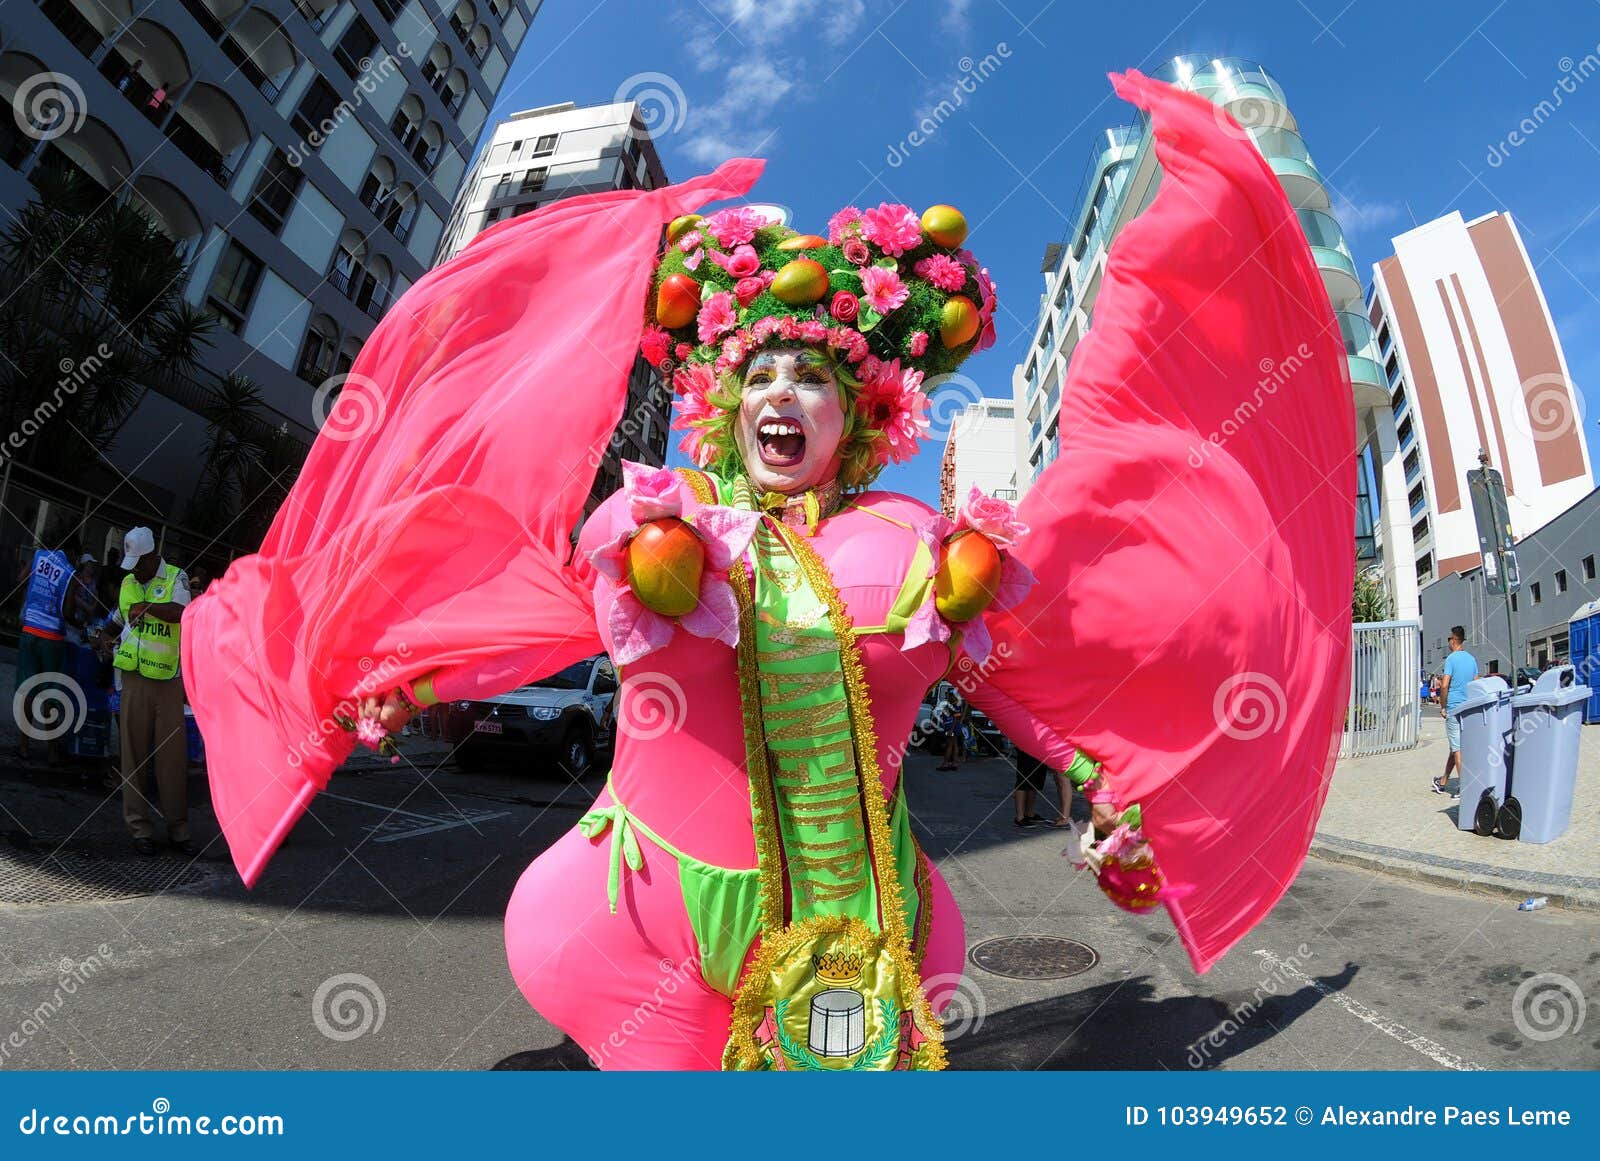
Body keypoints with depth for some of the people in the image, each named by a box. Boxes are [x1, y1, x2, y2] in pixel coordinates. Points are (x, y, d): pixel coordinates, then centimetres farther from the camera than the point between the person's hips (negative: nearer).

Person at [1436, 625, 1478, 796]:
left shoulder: (1451, 659, -12)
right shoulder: (1472, 659, 9)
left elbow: (1445, 686, -18)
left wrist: (1443, 706, -8)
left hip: (1453, 708, -7)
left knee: (1457, 748, -4)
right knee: (1456, 746, 14)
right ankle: (1443, 782, 24)